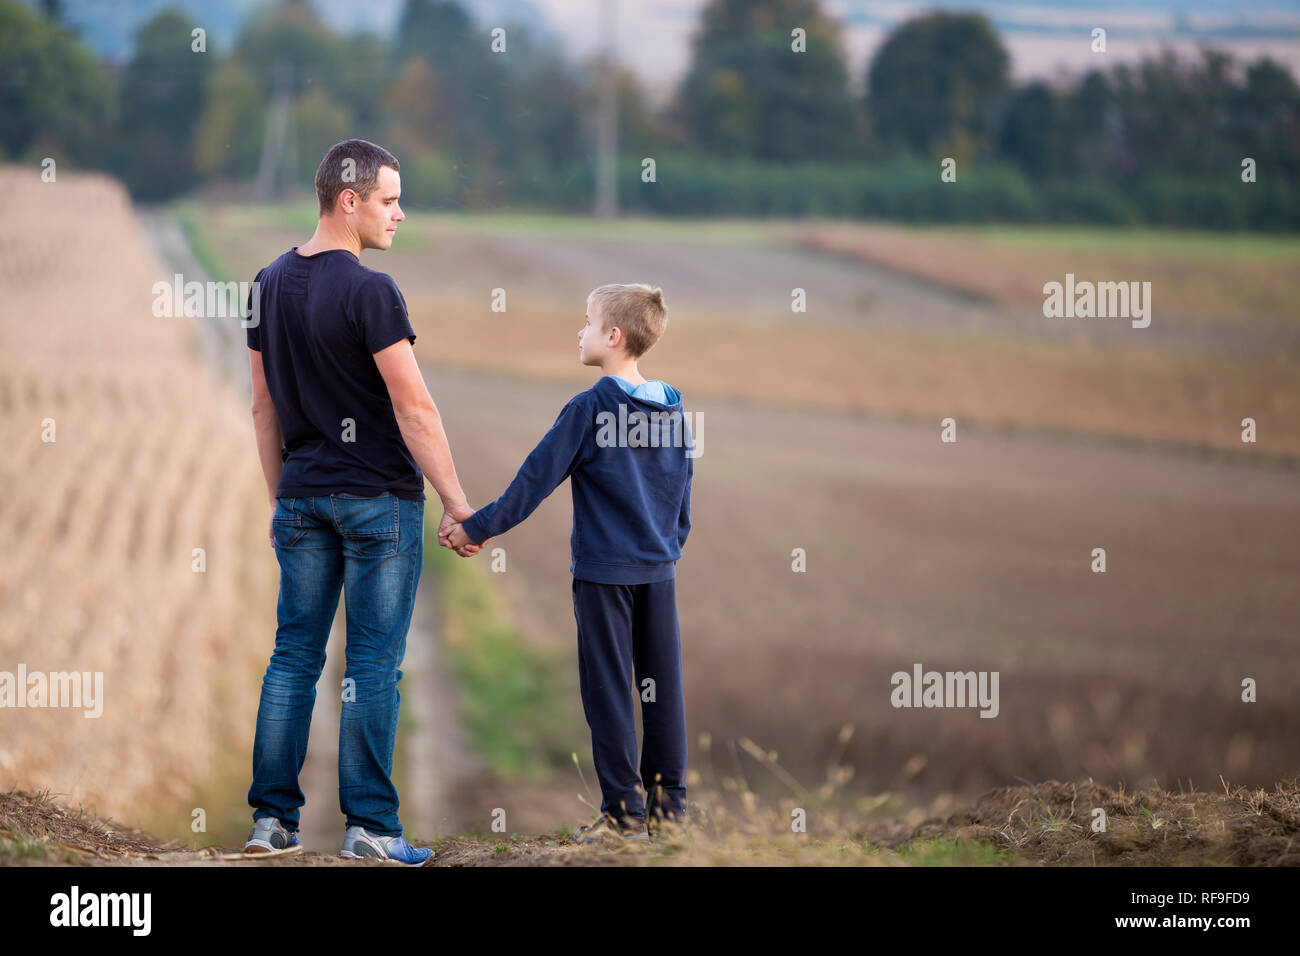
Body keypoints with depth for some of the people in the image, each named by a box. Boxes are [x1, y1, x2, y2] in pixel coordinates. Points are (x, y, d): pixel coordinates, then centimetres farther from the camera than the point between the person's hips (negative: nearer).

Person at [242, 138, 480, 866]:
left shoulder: (270, 285, 7)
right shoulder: (369, 291, -15)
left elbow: (265, 405, 13)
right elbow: (414, 409, -15)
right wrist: (459, 504, -10)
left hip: (303, 497, 6)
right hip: (380, 496, -6)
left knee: (295, 653, 9)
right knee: (374, 661, -2)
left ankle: (273, 818, 9)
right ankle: (370, 825, -2)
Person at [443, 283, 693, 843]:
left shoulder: (590, 409, -12)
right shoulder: (671, 408, 5)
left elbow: (535, 480, -11)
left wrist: (477, 528, -5)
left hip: (604, 571, -5)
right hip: (659, 567, 5)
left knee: (609, 689, 0)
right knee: (662, 683, 9)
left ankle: (625, 809, 1)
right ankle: (668, 801, 13)